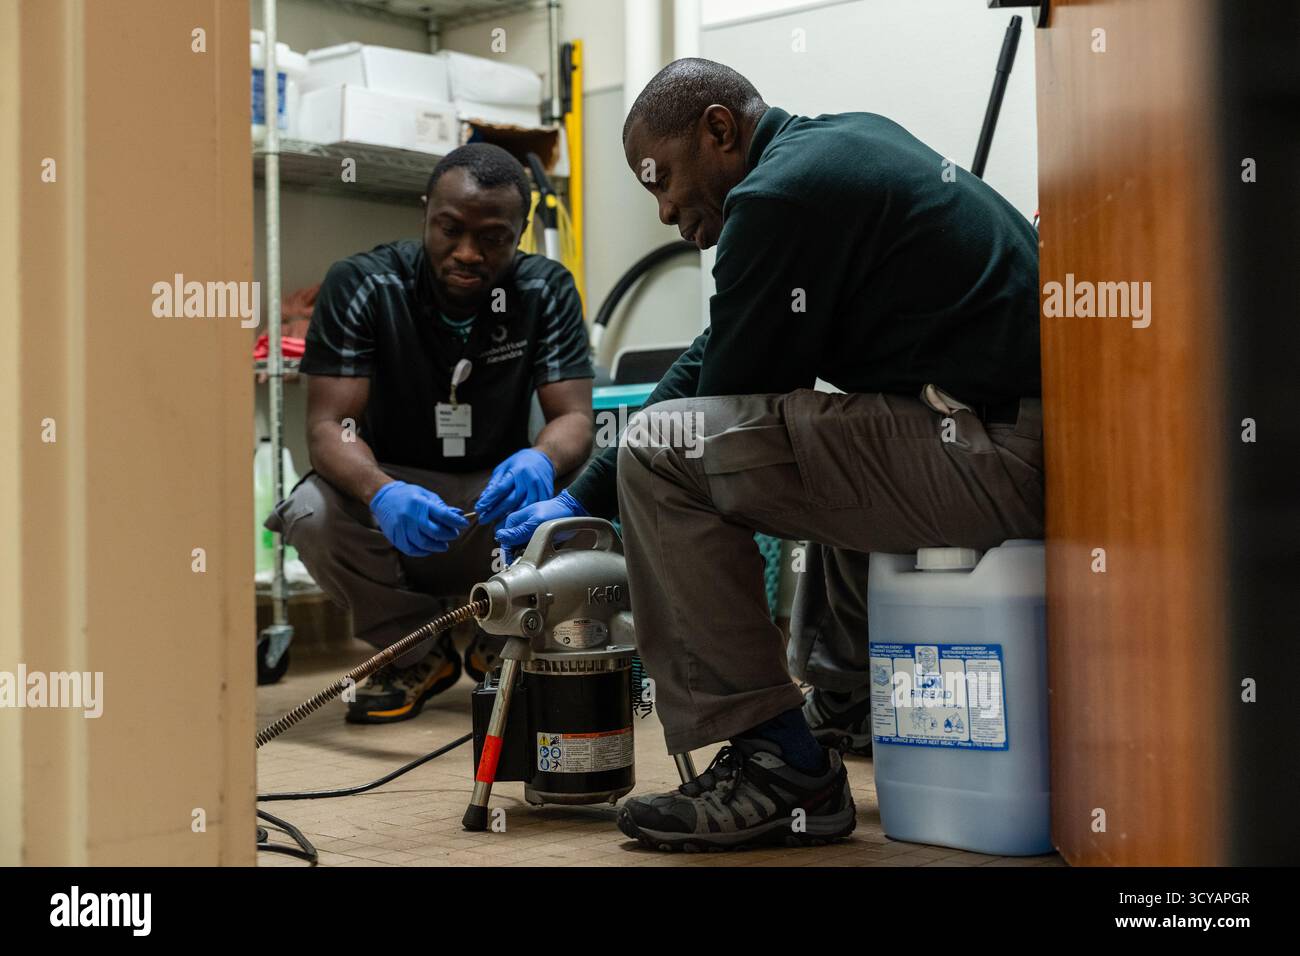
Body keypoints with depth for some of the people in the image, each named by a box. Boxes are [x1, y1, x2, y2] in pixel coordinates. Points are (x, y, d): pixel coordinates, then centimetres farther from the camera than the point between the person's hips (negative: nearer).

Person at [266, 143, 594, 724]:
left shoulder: (546, 291, -7)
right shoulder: (361, 285, -13)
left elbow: (574, 419, -13)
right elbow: (328, 425, -20)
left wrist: (541, 460, -40)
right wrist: (382, 493, -44)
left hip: (497, 493, 1)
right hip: (394, 488, 0)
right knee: (311, 514, -33)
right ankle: (417, 654, -2)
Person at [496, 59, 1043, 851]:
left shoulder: (780, 195, -11)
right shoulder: (844, 141, 20)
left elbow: (728, 402, -7)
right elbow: (719, 363, 22)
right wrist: (584, 499, 23)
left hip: (995, 460, -10)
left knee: (661, 448, -11)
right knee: (830, 437, 37)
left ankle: (779, 770, -5)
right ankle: (843, 696, 38)